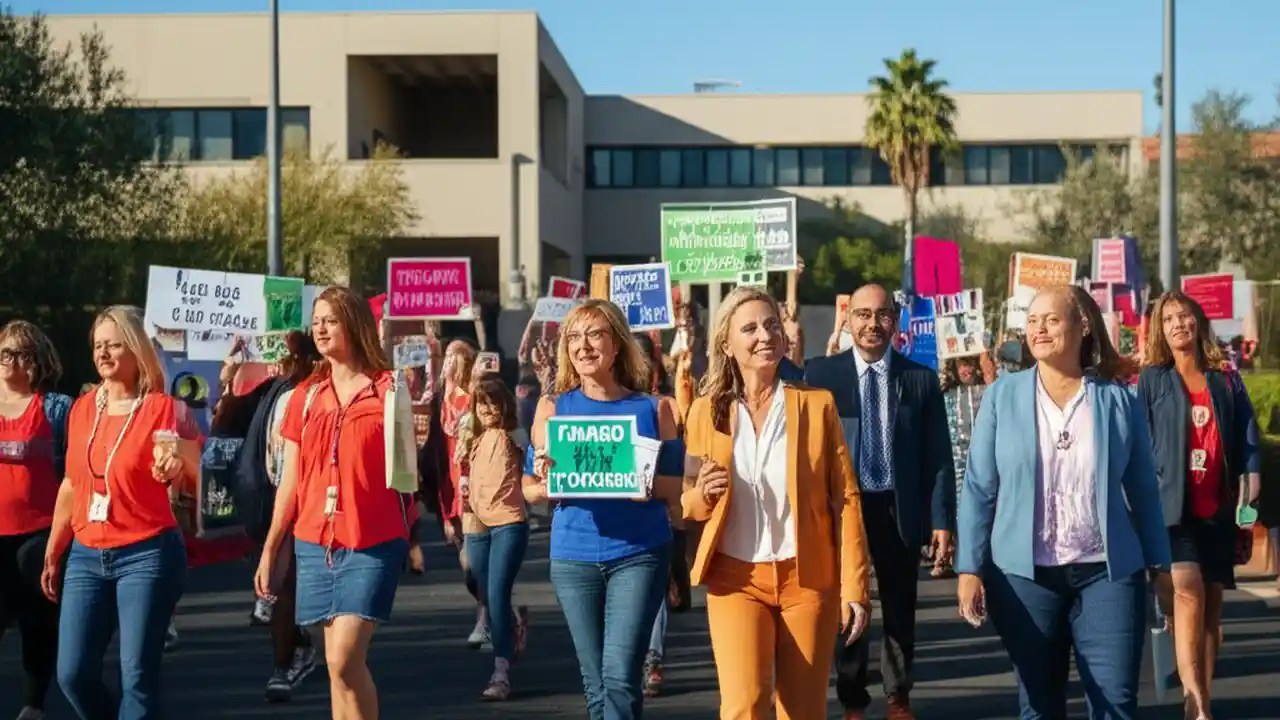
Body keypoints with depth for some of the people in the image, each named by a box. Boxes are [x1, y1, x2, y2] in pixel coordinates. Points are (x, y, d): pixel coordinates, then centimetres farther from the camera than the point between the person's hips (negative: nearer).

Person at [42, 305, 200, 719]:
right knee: (72, 674, 3)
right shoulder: (82, 409, 9)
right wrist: (53, 553, 20)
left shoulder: (164, 409, -7)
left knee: (137, 675, -5)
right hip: (86, 557, 5)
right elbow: (71, 486, 18)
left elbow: (200, 483, -14)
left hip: (146, 555, -5)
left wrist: (180, 456, -35)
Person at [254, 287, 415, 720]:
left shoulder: (388, 389, -3)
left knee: (344, 660, -13)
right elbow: (290, 481, 12)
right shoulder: (305, 397, 9)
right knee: (341, 663, 8)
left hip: (373, 543, -4)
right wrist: (270, 550, 12)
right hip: (315, 543, 4)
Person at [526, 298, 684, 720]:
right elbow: (531, 491, 6)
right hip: (573, 557, 2)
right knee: (595, 683, 9)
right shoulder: (553, 408, 5)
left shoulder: (652, 408, 2)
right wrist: (549, 484, -17)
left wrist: (647, 482, -19)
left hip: (639, 553, -2)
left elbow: (677, 486, 3)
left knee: (620, 679, -11)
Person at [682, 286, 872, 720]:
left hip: (808, 577, 0)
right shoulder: (707, 410, 3)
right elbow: (688, 504, 11)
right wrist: (703, 494, -13)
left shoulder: (817, 405, 1)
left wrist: (854, 585, -4)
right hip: (735, 577, 0)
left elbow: (845, 498, 1)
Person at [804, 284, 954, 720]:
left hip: (900, 509, 1)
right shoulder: (821, 373, -2)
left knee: (899, 609, 11)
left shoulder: (921, 379, 2)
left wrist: (942, 520, -5)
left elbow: (938, 456, 1)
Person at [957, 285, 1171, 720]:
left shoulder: (1119, 402, 1)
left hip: (1107, 573, 0)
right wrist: (970, 568, -5)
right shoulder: (1002, 397, 1)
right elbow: (978, 488, 0)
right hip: (1024, 575, 0)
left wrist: (1160, 566, 3)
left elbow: (1143, 491, 6)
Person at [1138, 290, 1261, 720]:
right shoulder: (1152, 380, 4)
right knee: (1188, 593, -20)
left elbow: (1247, 438, 9)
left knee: (1212, 603, 7)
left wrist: (1250, 487, -3)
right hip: (1172, 506, -3)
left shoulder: (1226, 380, 10)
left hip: (1218, 508, 3)